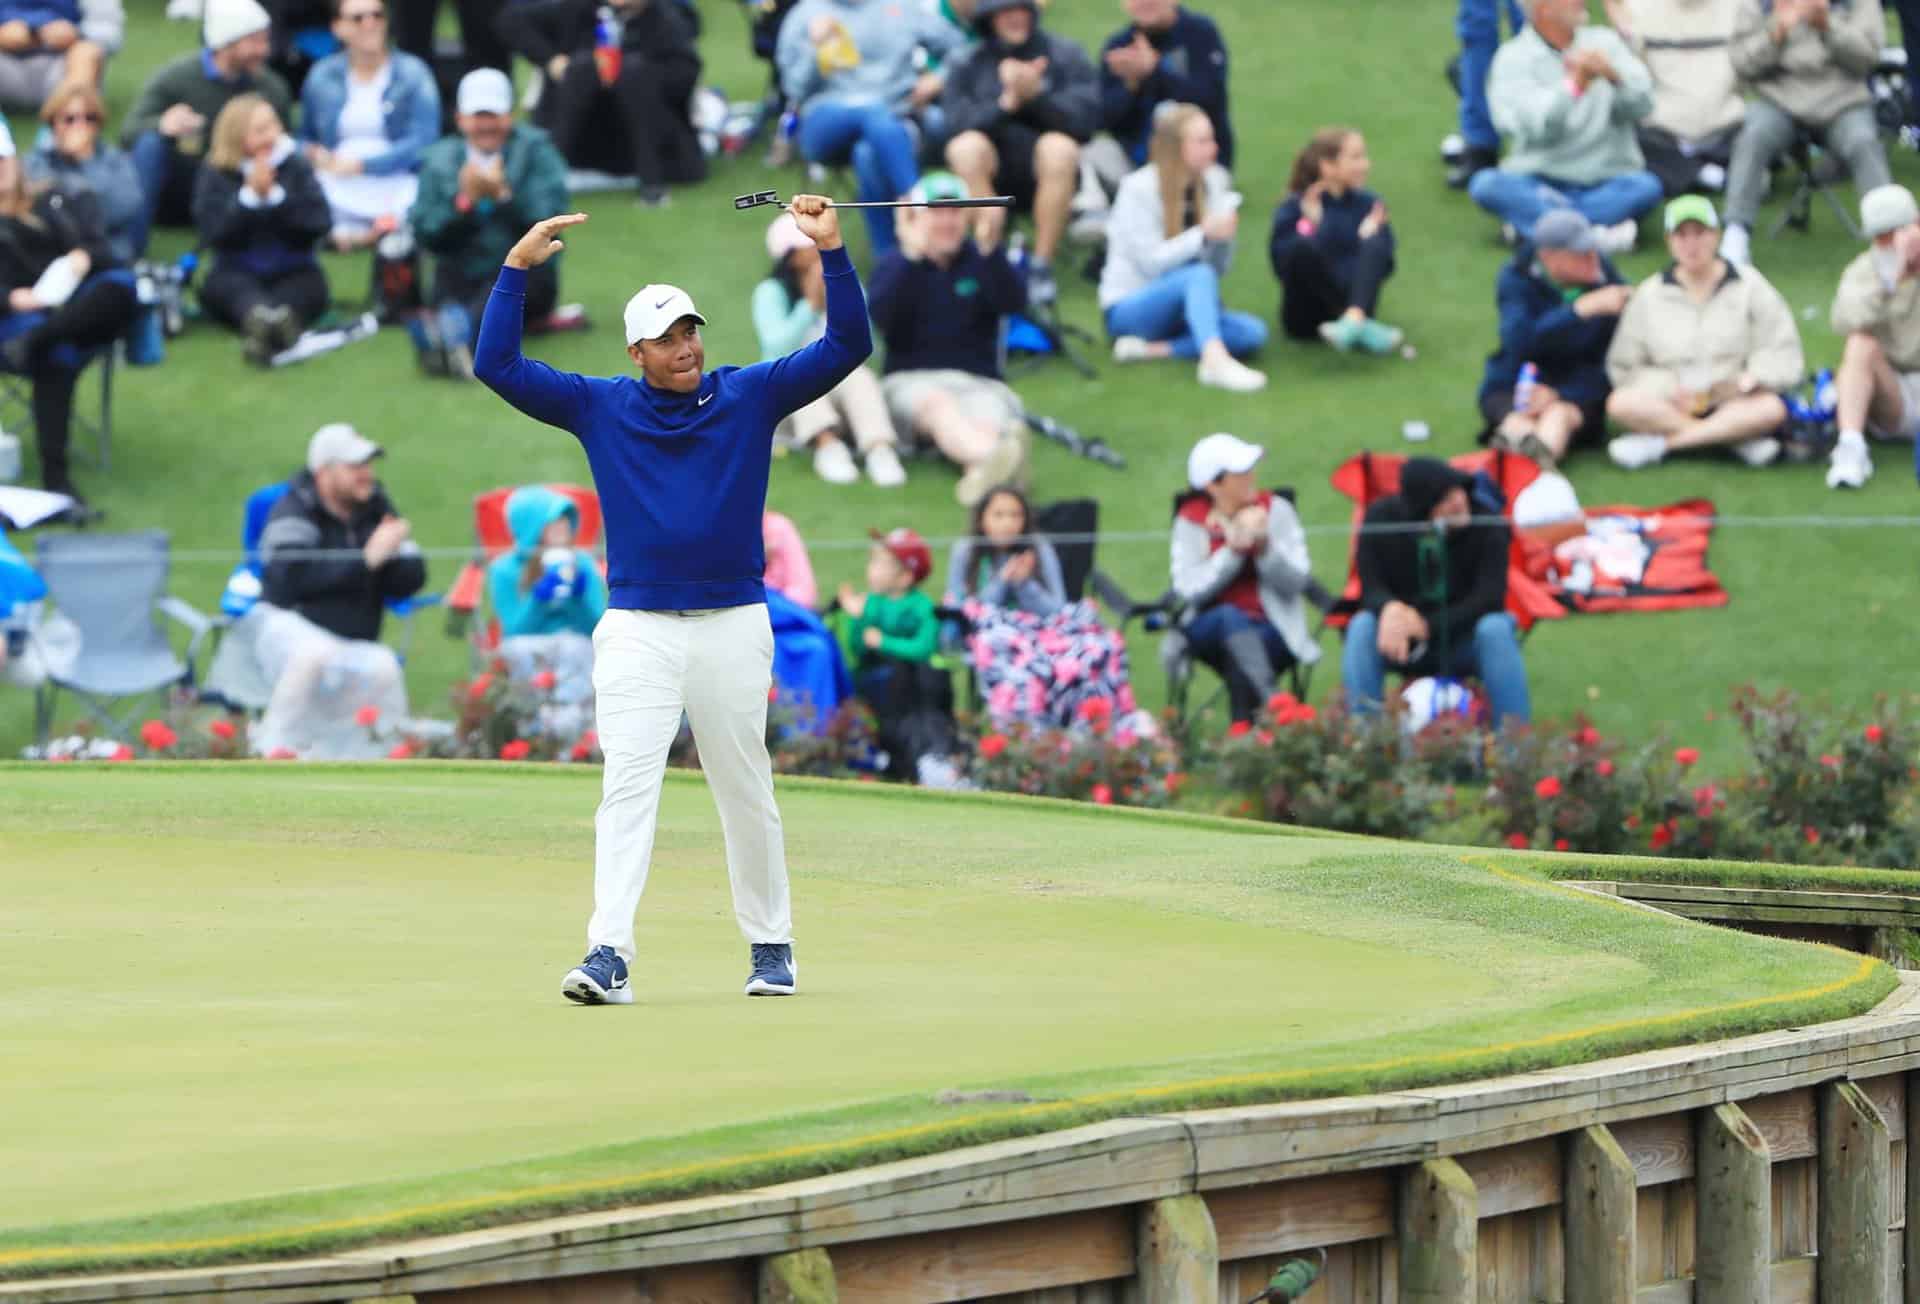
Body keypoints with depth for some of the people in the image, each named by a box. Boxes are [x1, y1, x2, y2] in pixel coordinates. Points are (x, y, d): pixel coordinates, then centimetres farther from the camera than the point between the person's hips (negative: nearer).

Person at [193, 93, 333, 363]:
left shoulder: (297, 168, 4)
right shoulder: (215, 175, 2)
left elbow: (320, 223, -8)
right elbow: (213, 232, -12)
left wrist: (276, 195, -17)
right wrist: (250, 195, -20)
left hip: (292, 274, 1)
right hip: (237, 273, -1)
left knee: (309, 285, -32)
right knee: (221, 286, -34)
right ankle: (267, 321, -69)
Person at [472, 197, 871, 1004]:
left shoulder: (750, 397, 4)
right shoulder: (600, 408, 4)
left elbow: (848, 346, -1)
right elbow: (496, 365, 0)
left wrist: (830, 251, -12)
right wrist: (517, 267, -7)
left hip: (734, 626, 1)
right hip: (637, 629, -1)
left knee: (747, 794, 9)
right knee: (627, 787, -11)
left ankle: (771, 945, 22)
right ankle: (609, 956, -20)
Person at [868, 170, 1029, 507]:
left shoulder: (981, 262, 12)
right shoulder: (895, 265, 10)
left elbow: (1014, 303, -11)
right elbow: (881, 317, -12)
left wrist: (990, 250, -27)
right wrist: (912, 256, -22)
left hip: (978, 383, 1)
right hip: (911, 381, -1)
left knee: (987, 424, -35)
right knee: (936, 403, -38)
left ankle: (981, 470, -73)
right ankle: (991, 456, -72)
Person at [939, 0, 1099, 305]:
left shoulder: (1066, 55, 2)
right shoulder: (969, 65, 5)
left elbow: (1084, 120, -10)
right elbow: (958, 123, -10)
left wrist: (1035, 96, -23)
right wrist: (1006, 103, -23)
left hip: (1047, 175, -1)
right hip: (991, 175, 1)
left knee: (1059, 147, -33)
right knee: (965, 147, -30)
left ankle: (1041, 266, -24)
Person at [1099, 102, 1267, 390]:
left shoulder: (1212, 183, 4)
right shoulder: (1139, 188, -11)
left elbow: (1218, 268, 3)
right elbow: (1151, 262, -18)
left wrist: (1223, 236, -17)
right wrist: (1204, 234, -25)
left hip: (1182, 309, 6)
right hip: (1128, 309, -6)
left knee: (1252, 332, -21)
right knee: (1198, 275, -35)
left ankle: (1151, 349, -27)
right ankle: (1215, 359, -55)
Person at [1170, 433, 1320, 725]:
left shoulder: (1276, 510, 1)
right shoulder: (1191, 522, 0)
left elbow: (1297, 582, -8)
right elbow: (1189, 589, -14)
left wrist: (1264, 546, -23)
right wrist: (1233, 550, -22)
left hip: (1273, 631, 0)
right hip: (1209, 629, 0)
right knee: (1231, 617, -35)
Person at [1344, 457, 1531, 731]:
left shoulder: (1485, 521, -16)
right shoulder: (1380, 520, -13)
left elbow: (1490, 597, -18)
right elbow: (1371, 590, -9)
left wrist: (1429, 627, -30)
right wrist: (1390, 609, -35)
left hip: (1465, 641, -1)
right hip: (1403, 644, 1)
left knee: (1496, 629, -33)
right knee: (1362, 626, -28)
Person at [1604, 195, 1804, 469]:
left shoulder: (1748, 287, 8)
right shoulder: (1650, 295, 10)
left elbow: (1783, 355, 3)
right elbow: (1624, 366, 6)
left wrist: (1747, 381, -18)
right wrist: (1670, 390, -13)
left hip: (1734, 403, -1)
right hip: (1672, 403, 1)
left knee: (1772, 409, -34)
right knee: (1622, 403, -31)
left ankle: (1661, 442, -31)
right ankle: (1741, 440, -30)